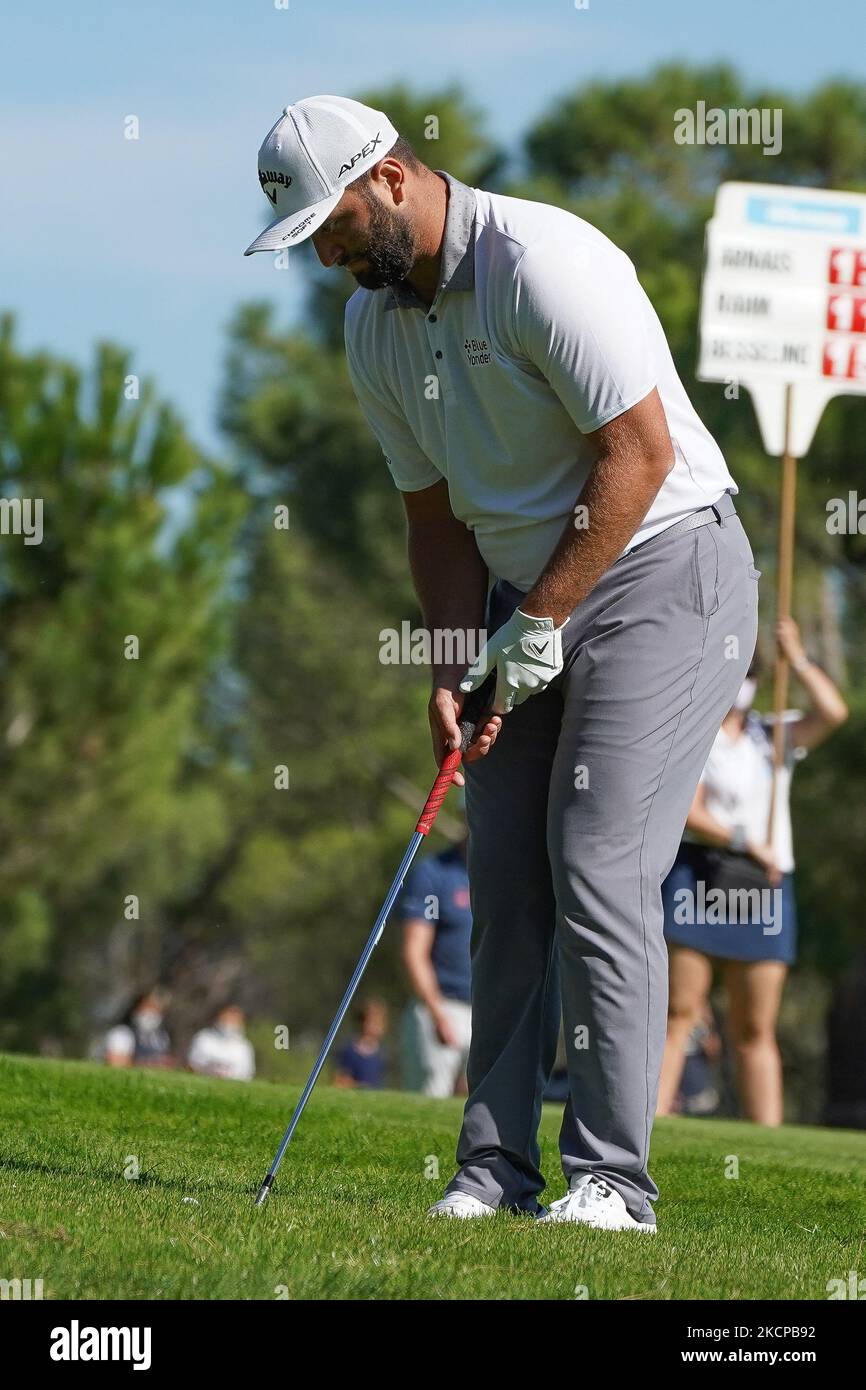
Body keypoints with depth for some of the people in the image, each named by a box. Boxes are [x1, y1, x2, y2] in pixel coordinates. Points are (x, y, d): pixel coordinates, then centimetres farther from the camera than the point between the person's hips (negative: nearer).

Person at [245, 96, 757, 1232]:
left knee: (599, 867, -14)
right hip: (524, 597, 8)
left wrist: (542, 621, -18)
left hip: (659, 566, -8)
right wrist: (454, 667, -1)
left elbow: (638, 453, -22)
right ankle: (497, 1167, 6)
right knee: (505, 878, 2)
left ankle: (611, 1177, -11)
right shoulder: (375, 326, 5)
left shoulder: (541, 262, -21)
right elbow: (434, 512, 12)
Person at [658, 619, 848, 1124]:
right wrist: (747, 844, -14)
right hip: (698, 875, -4)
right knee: (678, 1012, -12)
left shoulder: (774, 736, 18)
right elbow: (688, 814, -8)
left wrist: (797, 657, -1)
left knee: (756, 1029, 3)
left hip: (763, 890, 4)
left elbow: (833, 713, 1)